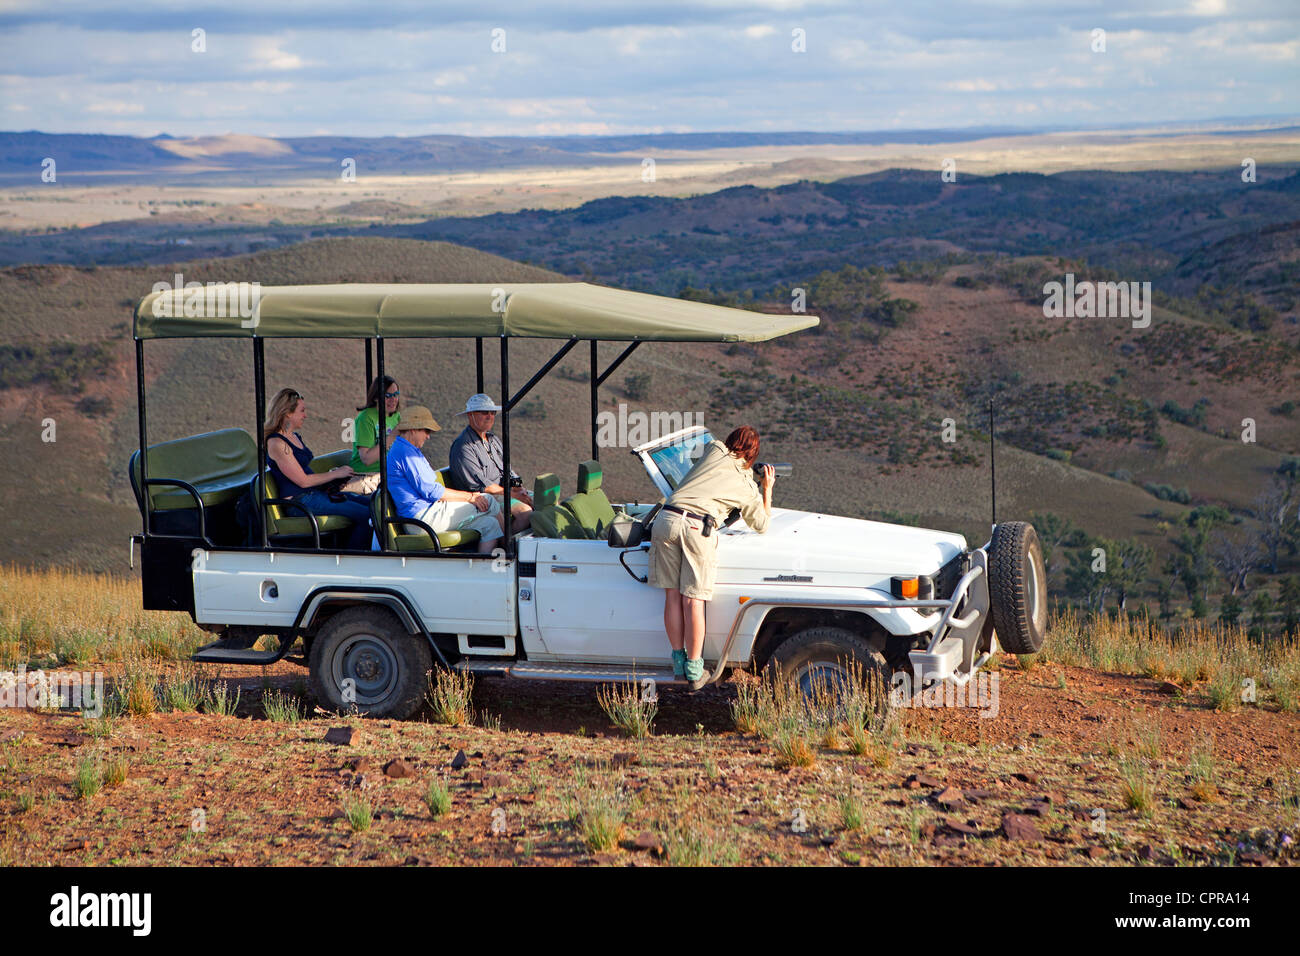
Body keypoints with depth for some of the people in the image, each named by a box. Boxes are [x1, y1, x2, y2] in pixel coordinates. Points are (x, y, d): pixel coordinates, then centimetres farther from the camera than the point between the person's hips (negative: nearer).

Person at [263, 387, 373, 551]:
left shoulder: (296, 437, 16)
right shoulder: (276, 444, -14)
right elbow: (303, 481, -15)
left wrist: (333, 471, 5)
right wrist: (335, 474, -6)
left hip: (316, 494, 10)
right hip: (300, 502, -10)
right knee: (365, 515, -19)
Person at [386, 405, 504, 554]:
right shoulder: (405, 452, -14)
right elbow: (430, 491, -18)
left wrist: (468, 494, 12)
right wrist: (469, 497, -11)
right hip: (424, 516, -11)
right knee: (489, 502, -7)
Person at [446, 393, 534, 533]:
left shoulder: (493, 440, 18)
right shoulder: (463, 447, -13)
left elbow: (508, 471, 16)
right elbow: (482, 486, -18)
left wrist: (520, 491, -5)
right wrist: (514, 495, -19)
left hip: (503, 492, 9)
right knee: (525, 511, -30)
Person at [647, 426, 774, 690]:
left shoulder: (714, 450, 20)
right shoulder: (748, 487, 17)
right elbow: (762, 524, 30)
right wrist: (768, 489, 40)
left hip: (667, 518, 2)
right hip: (698, 528, -2)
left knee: (672, 594, 9)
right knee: (692, 600, 2)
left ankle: (678, 659, 16)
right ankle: (694, 669, 5)